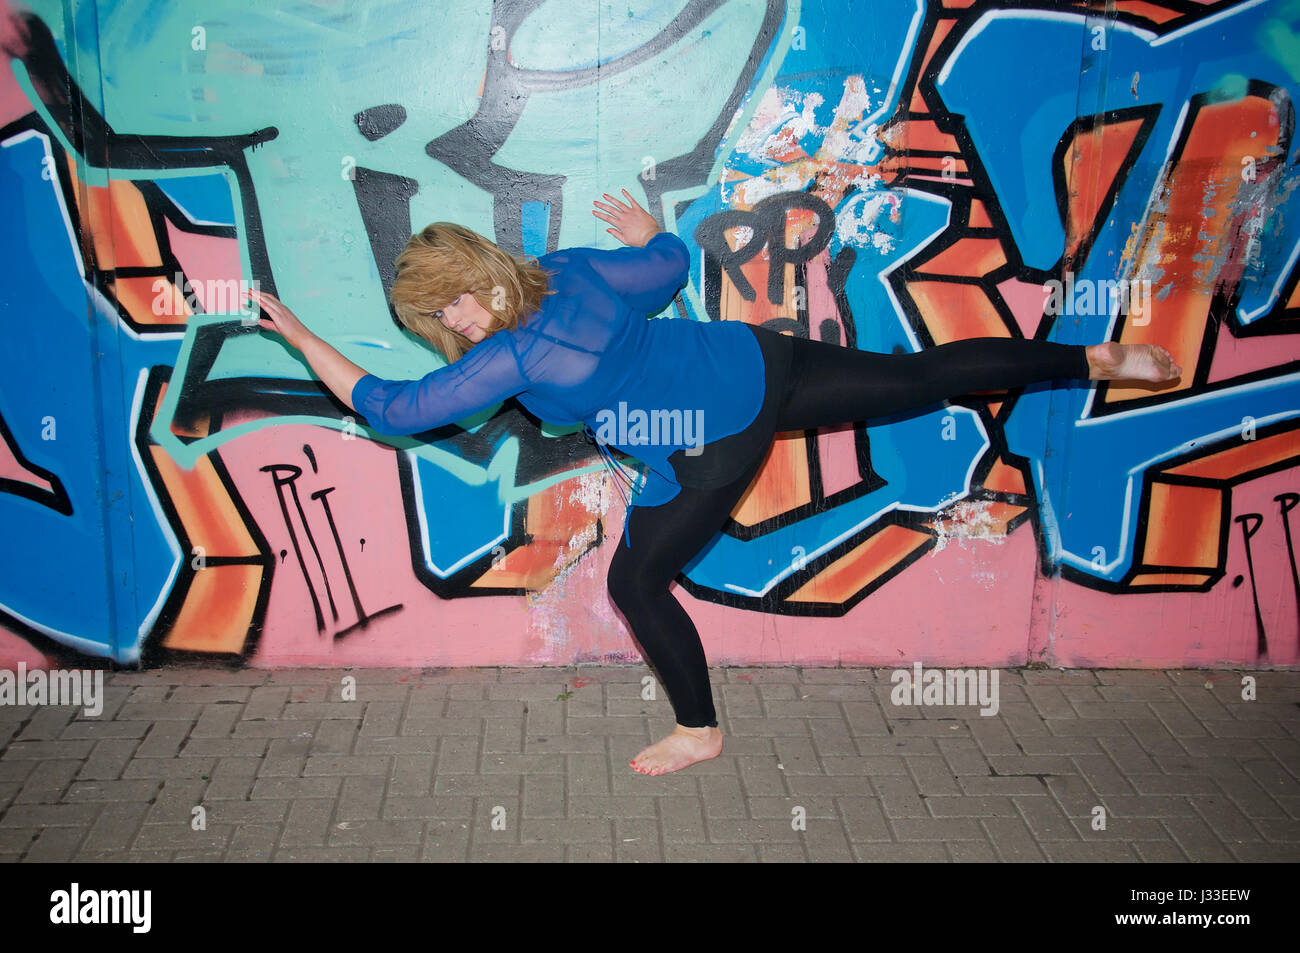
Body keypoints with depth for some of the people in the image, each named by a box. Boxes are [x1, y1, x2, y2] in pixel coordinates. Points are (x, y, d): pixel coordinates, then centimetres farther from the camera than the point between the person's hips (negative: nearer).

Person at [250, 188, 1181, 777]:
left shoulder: (507, 361, -18)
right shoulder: (570, 266, -1)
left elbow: (390, 407, -14)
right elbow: (674, 264, 11)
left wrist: (300, 334, -7)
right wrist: (648, 231, 30)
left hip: (717, 447, -7)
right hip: (759, 362, 7)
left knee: (638, 583, 9)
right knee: (927, 373, 14)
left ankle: (698, 731, 25)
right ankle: (1100, 359, 19)